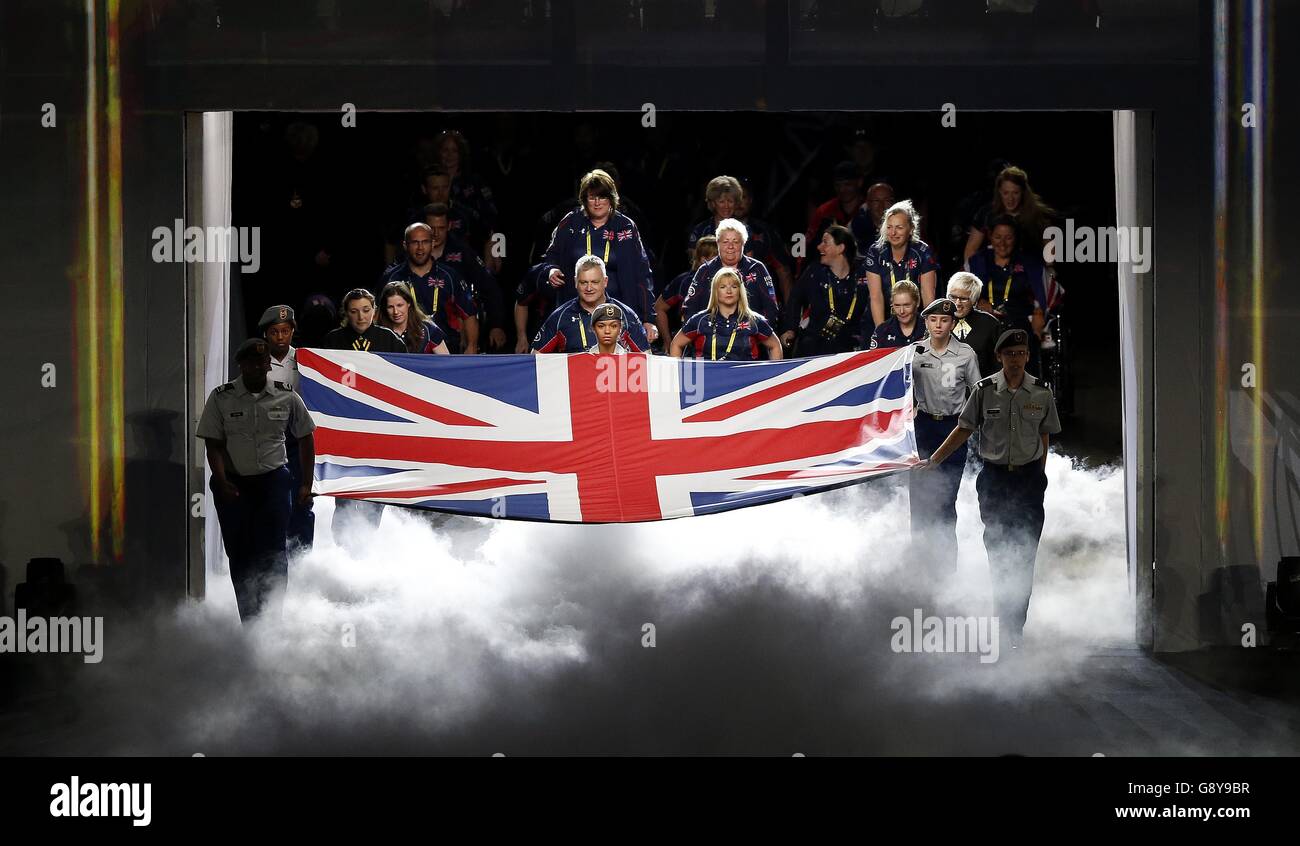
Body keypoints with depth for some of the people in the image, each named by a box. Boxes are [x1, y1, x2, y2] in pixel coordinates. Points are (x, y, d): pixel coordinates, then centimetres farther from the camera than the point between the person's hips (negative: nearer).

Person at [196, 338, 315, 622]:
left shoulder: (286, 397, 2)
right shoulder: (221, 398, -2)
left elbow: (305, 438, 11)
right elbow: (213, 444, -2)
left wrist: (306, 484, 7)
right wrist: (222, 482, -15)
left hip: (274, 481, 0)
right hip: (234, 484, 0)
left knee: (274, 552, -8)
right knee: (239, 554, 1)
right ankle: (249, 621, 8)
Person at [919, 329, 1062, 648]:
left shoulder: (1040, 394, 0)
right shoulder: (984, 391, -2)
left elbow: (1044, 437, 9)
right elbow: (963, 430, 4)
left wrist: (1038, 478, 7)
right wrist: (933, 461, 0)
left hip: (1029, 477, 0)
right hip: (994, 478, 0)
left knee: (1024, 555, -5)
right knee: (998, 552, 2)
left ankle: (1016, 625, -2)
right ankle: (1007, 624, 11)